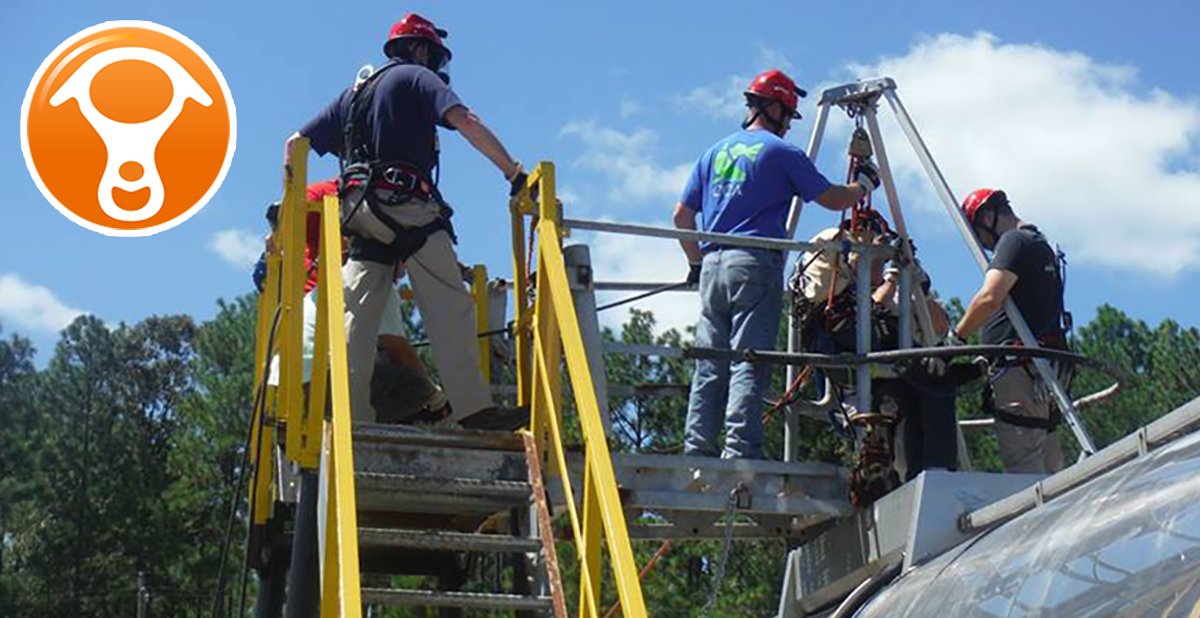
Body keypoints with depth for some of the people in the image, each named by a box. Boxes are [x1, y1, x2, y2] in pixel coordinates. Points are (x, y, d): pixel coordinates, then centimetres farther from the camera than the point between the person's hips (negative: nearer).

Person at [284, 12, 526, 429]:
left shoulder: (353, 94, 28)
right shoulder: (417, 77, 8)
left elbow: (295, 144, 26)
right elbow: (465, 121, -9)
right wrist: (513, 172, -11)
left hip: (360, 215, 7)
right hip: (406, 205, -7)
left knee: (357, 316, 2)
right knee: (450, 308, -13)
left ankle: (351, 416, -5)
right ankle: (472, 407, -22)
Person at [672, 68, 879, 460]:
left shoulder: (716, 152, 19)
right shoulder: (781, 152, 1)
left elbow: (682, 214, 17)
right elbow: (832, 199, 4)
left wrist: (697, 261, 25)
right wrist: (864, 185, 22)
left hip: (713, 266, 6)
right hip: (755, 265, -6)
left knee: (710, 363, 5)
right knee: (749, 362, -10)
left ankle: (697, 448, 1)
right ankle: (740, 449, -17)